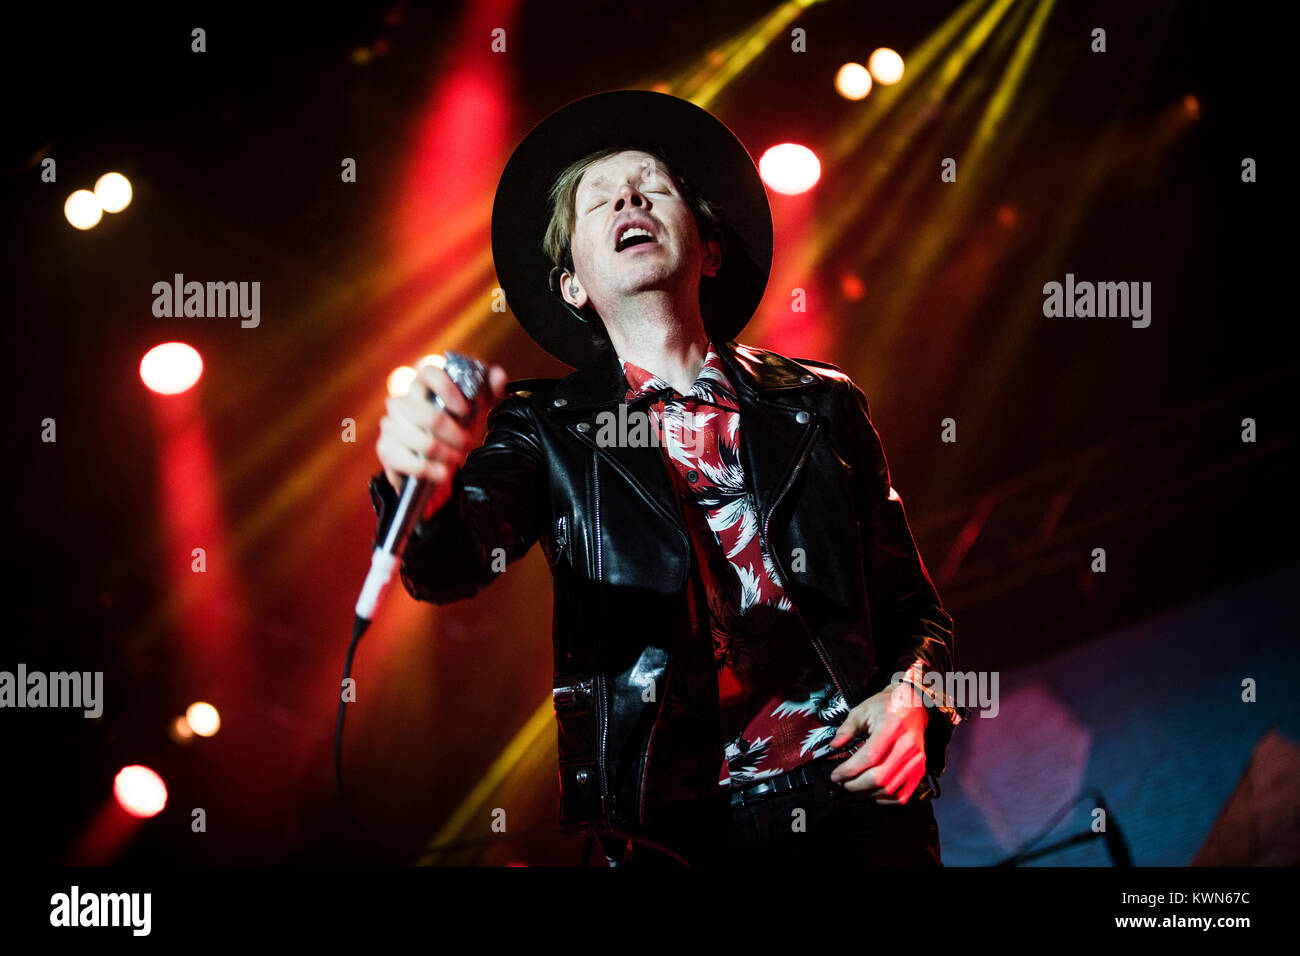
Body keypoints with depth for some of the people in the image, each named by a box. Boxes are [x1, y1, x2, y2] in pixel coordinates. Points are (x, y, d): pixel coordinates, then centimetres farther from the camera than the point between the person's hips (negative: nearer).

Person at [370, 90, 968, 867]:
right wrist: (427, 483, -33)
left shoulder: (822, 406, 12)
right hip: (674, 825, -1)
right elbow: (450, 564, -11)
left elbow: (913, 607, 16)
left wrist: (910, 694, -5)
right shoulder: (547, 428, 8)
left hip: (848, 799, 1)